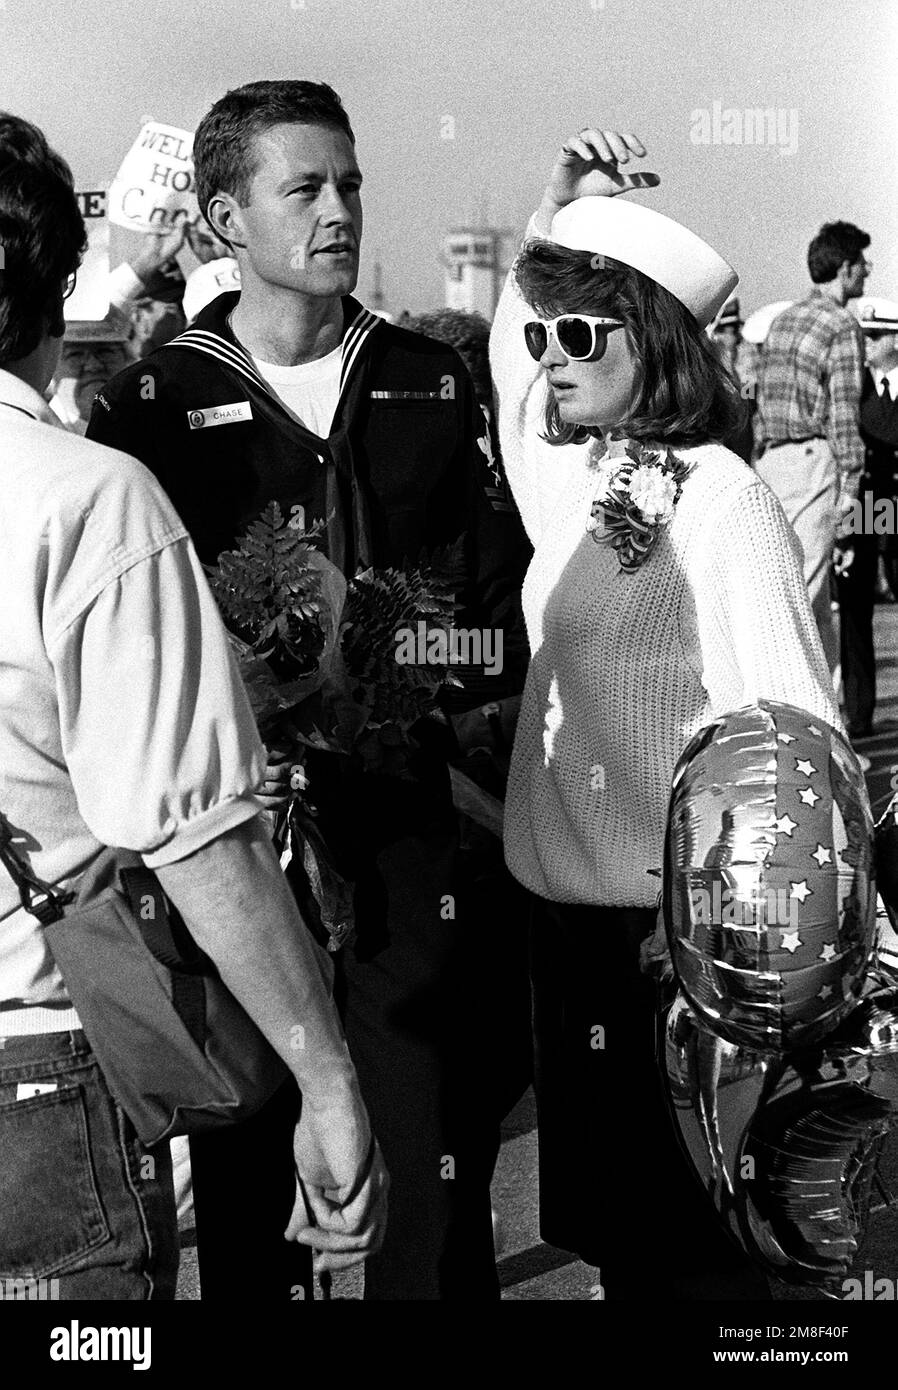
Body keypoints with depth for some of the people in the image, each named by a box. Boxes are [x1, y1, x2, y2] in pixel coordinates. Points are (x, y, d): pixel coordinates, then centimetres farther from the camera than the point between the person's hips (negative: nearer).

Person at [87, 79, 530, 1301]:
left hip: (402, 824, 2)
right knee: (241, 1169, 9)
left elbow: (501, 593, 11)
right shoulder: (152, 405, 0)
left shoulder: (430, 384, 10)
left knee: (434, 1166, 5)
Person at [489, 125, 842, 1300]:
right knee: (608, 1236, 18)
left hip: (677, 937, -7)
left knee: (695, 1251, 5)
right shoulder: (570, 482, 7)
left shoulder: (721, 500, -13)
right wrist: (555, 212, 13)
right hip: (568, 918, 7)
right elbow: (514, 353, 26)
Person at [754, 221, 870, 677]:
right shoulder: (842, 326, -8)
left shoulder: (782, 320, 17)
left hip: (772, 457, 8)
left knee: (818, 604, 13)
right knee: (803, 587, -8)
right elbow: (844, 414, -14)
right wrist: (850, 488, -13)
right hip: (814, 460, -8)